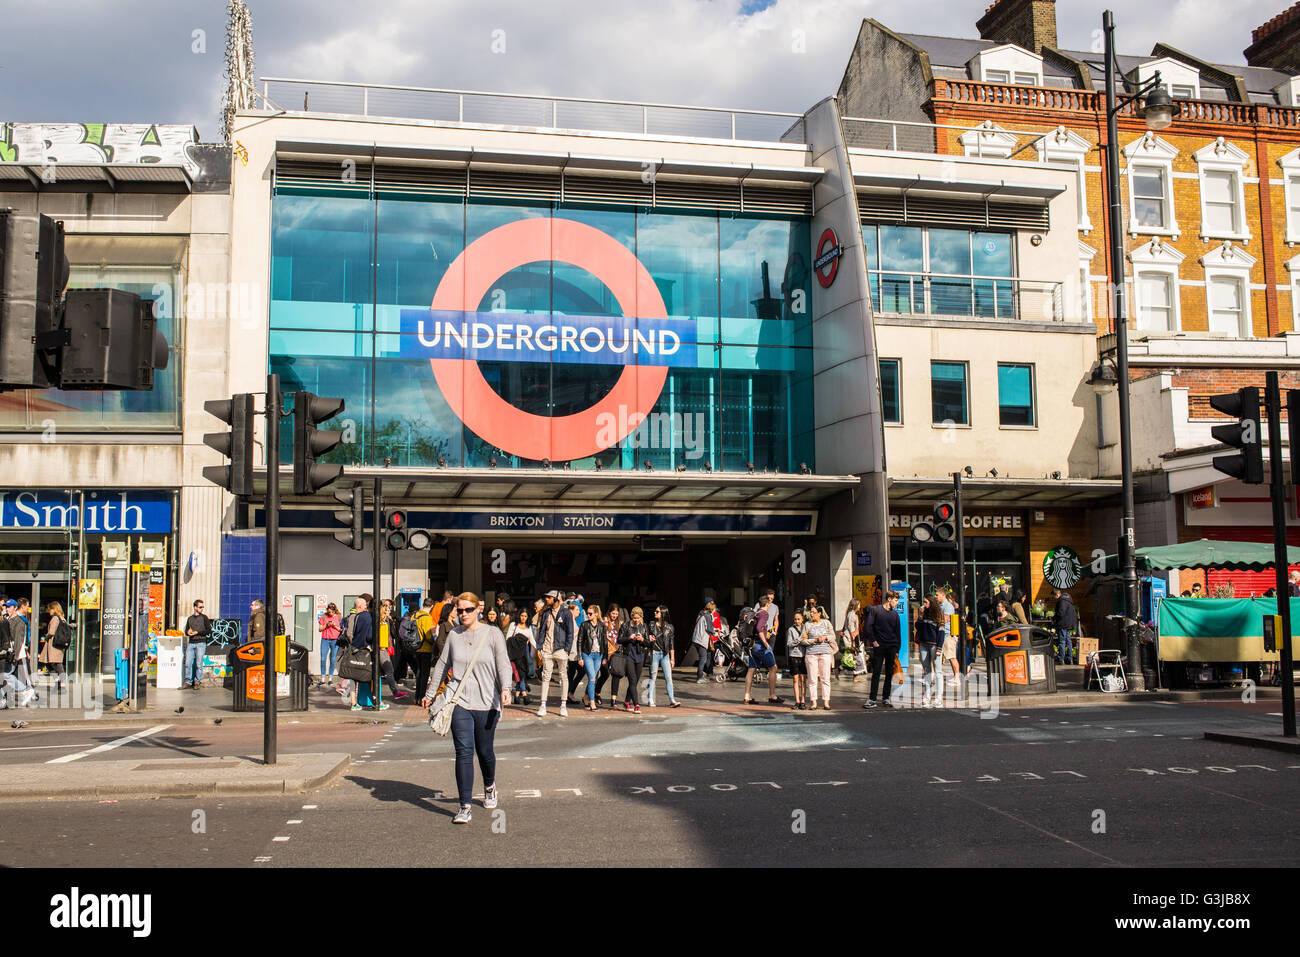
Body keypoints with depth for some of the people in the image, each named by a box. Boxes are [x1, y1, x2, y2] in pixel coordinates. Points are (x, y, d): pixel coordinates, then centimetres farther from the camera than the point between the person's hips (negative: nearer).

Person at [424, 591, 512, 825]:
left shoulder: (493, 633, -1)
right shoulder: (454, 635, 7)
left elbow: (503, 664, -7)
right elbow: (442, 665, 18)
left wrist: (505, 688, -25)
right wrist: (430, 694, 23)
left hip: (487, 702, -1)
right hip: (460, 702, 1)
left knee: (485, 751, 10)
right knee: (464, 753, -8)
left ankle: (489, 787, 41)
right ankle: (464, 807, -6)